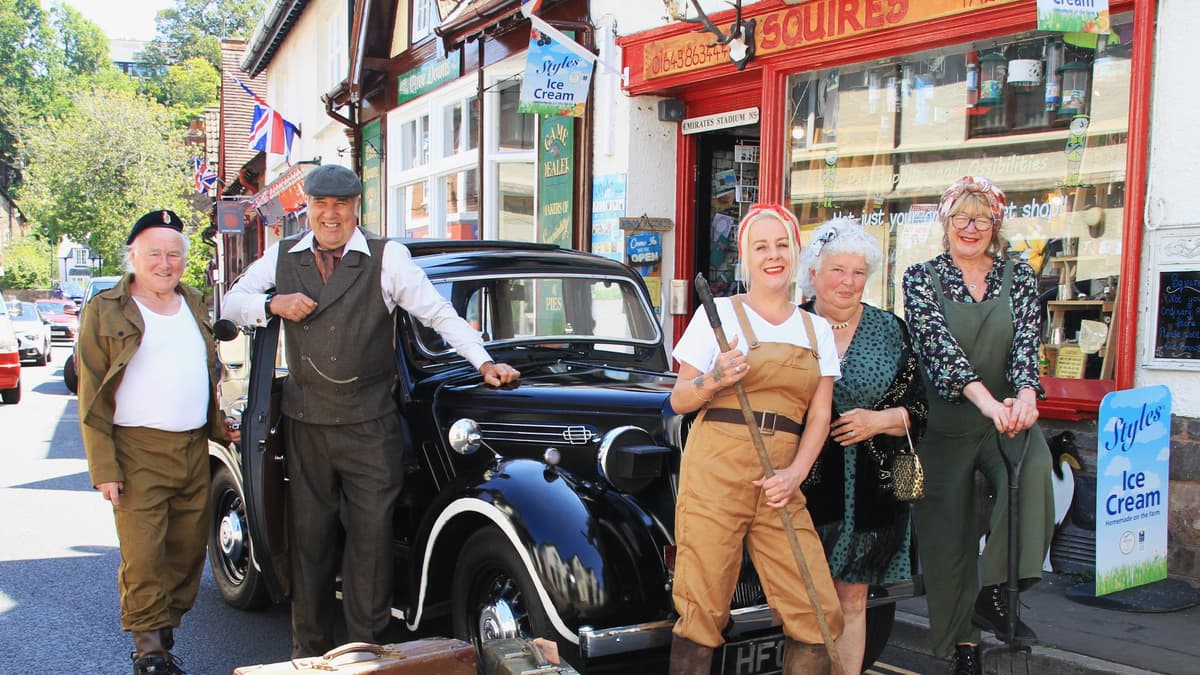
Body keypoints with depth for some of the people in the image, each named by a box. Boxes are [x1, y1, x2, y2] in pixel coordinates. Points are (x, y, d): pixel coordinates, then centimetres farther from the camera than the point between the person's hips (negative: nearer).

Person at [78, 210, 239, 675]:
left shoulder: (195, 306, 15)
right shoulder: (107, 310, -1)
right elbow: (91, 396, -4)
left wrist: (218, 426, 18)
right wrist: (103, 467, -10)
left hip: (194, 451, 5)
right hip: (139, 453, -5)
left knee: (189, 551, 8)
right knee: (143, 557, -6)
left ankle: (167, 628, 22)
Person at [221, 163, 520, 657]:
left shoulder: (387, 258, -2)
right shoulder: (281, 258, 9)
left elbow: (438, 314, -2)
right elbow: (231, 303, 14)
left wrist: (484, 362, -11)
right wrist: (273, 303, -6)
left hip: (370, 428, -3)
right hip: (305, 426, 3)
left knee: (371, 536, 0)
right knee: (308, 536, 11)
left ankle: (367, 648, 13)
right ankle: (310, 650, 24)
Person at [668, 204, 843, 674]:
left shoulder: (817, 329, 15)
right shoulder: (719, 313, 4)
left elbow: (819, 414, 10)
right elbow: (679, 401, 4)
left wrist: (795, 474, -5)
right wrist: (715, 380, -16)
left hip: (780, 484, 4)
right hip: (717, 472, -3)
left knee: (818, 614, -2)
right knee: (704, 611, -4)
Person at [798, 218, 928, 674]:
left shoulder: (890, 330, 6)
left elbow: (917, 409, 8)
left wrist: (880, 420, -11)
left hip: (870, 489, 2)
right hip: (806, 486, -2)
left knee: (852, 601, 10)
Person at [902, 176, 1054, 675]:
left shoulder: (1018, 277, 6)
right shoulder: (921, 278, -1)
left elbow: (1026, 342, -7)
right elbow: (939, 344, -17)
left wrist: (1025, 396, -29)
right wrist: (987, 400, -32)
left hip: (1007, 417, 1)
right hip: (945, 423, -1)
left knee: (1033, 466, -31)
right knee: (948, 535, 2)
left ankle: (995, 590, -20)